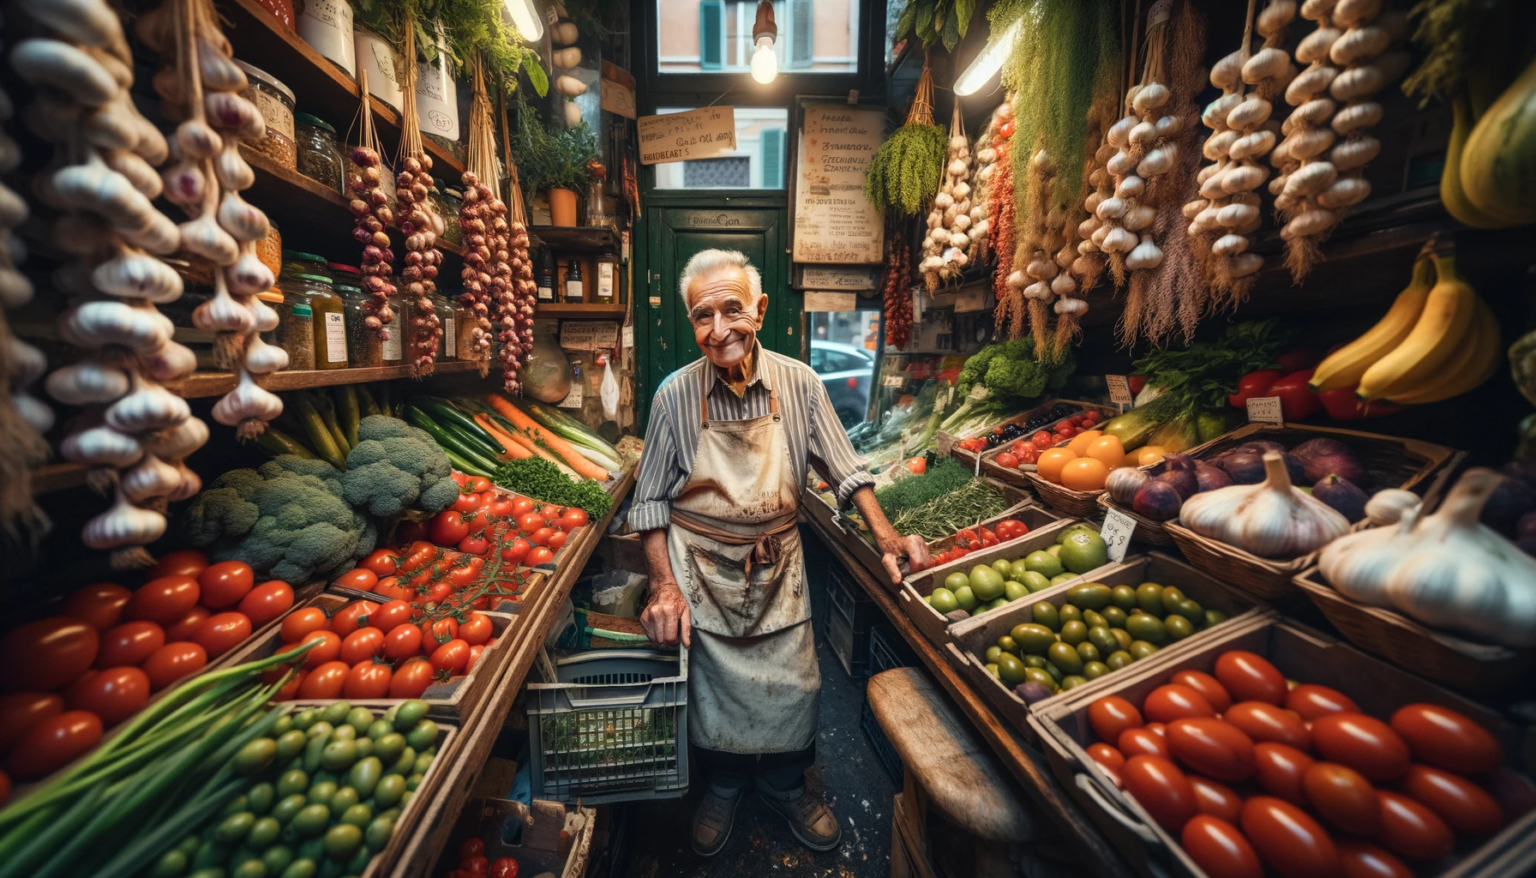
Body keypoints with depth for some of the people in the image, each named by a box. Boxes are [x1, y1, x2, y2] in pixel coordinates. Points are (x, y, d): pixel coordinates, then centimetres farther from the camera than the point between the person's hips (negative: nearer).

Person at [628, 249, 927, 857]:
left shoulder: (798, 383, -9)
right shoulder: (676, 394, -12)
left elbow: (843, 469, -2)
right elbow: (650, 499, -7)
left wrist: (886, 536, -13)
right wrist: (665, 585, -14)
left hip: (777, 565, 2)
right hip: (702, 568, -1)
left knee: (790, 685, 12)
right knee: (716, 686, 14)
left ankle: (785, 785, 45)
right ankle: (724, 785, 47)